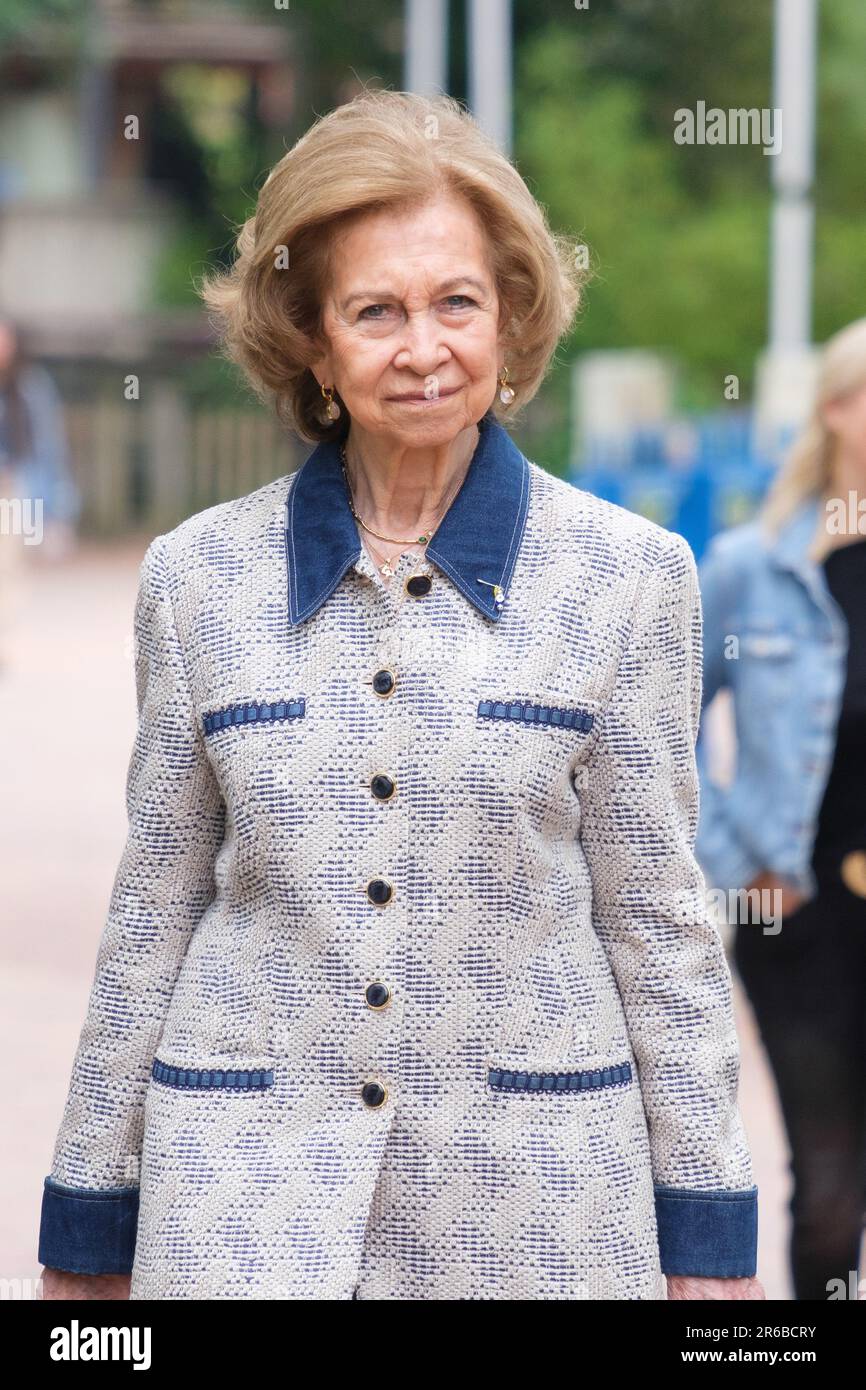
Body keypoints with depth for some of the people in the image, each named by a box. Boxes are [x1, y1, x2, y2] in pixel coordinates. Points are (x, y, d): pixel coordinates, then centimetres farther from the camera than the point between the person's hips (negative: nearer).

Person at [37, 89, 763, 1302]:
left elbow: (659, 921, 3)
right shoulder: (200, 576, 3)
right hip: (247, 1195, 1)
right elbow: (150, 925, 8)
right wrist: (89, 1227, 9)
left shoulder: (628, 576, 0)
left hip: (535, 1200, -1)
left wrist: (709, 1234, 1)